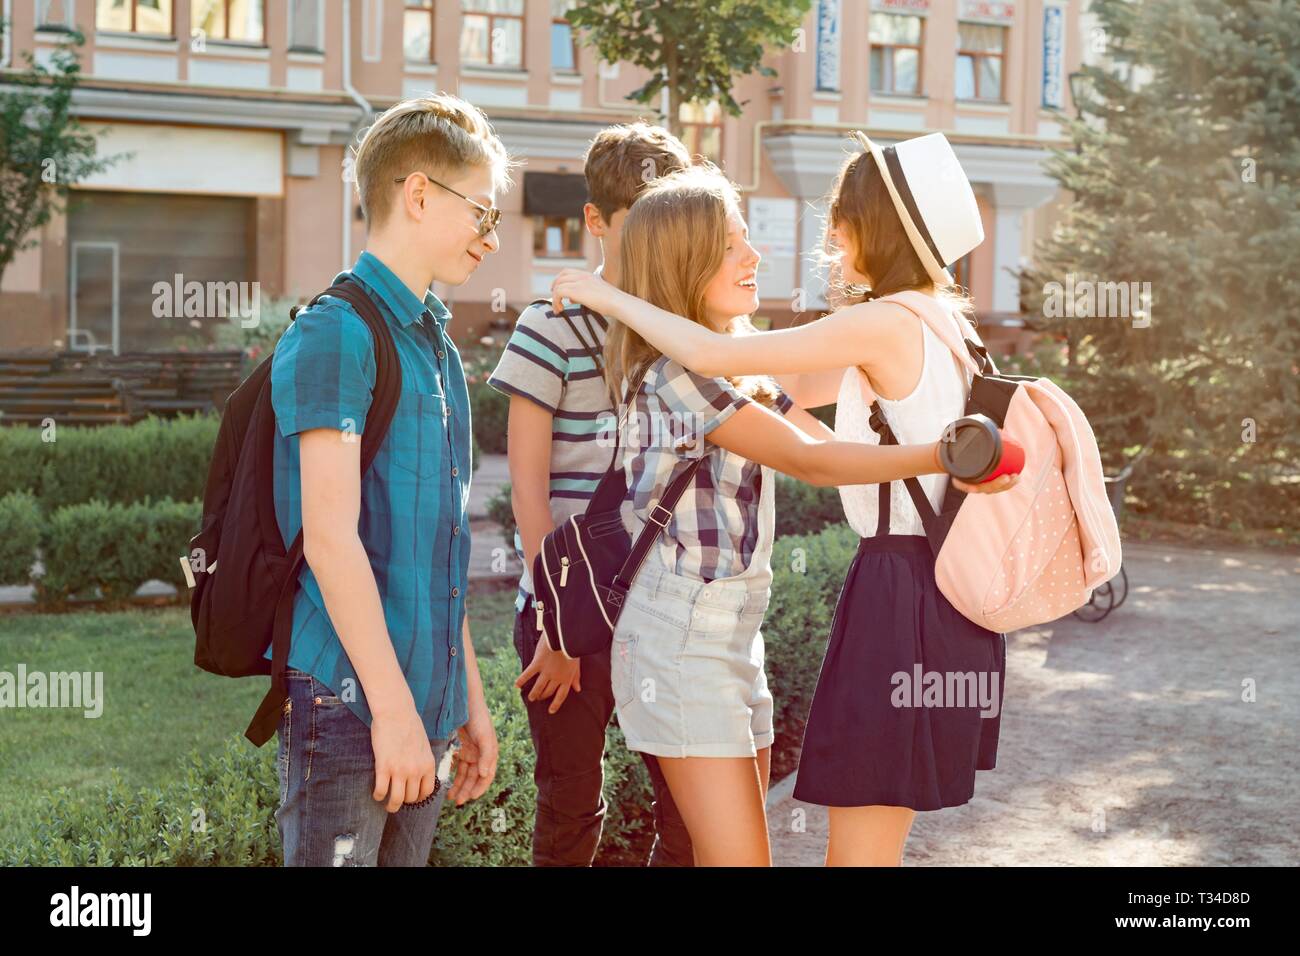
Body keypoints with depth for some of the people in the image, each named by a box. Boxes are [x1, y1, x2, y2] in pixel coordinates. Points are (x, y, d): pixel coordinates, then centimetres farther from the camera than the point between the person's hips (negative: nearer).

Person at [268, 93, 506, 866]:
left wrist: (469, 700, 19)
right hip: (349, 702, -8)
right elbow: (330, 535, -16)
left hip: (422, 705, 8)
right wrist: (392, 706, -17)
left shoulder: (440, 350, 18)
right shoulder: (338, 333, -9)